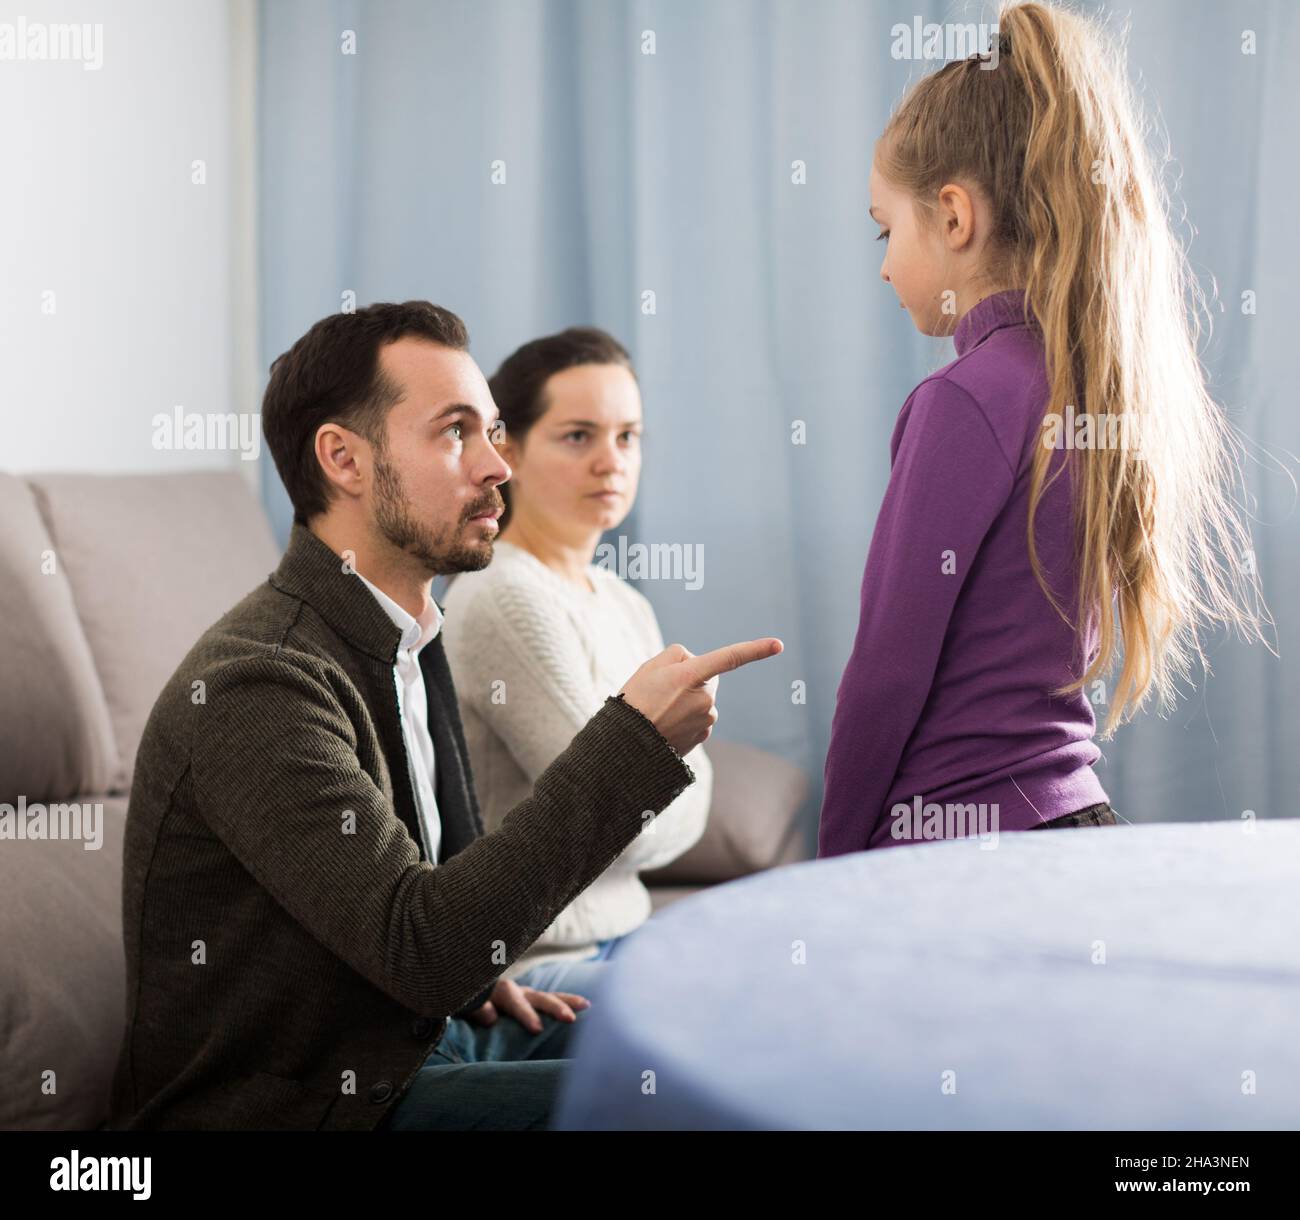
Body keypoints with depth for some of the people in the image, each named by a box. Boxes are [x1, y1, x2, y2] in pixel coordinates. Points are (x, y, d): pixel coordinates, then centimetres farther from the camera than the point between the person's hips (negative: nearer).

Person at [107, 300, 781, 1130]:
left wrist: (472, 972, 0)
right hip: (307, 1099, -9)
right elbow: (421, 947, -32)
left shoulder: (404, 636, 5)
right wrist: (636, 736, -32)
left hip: (419, 1025, 9)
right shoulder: (254, 686, -25)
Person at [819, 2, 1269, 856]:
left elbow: (890, 672, -14)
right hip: (1074, 812, 8)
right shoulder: (1105, 384, 9)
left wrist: (835, 865, -5)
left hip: (960, 838, -8)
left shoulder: (967, 401, -15)